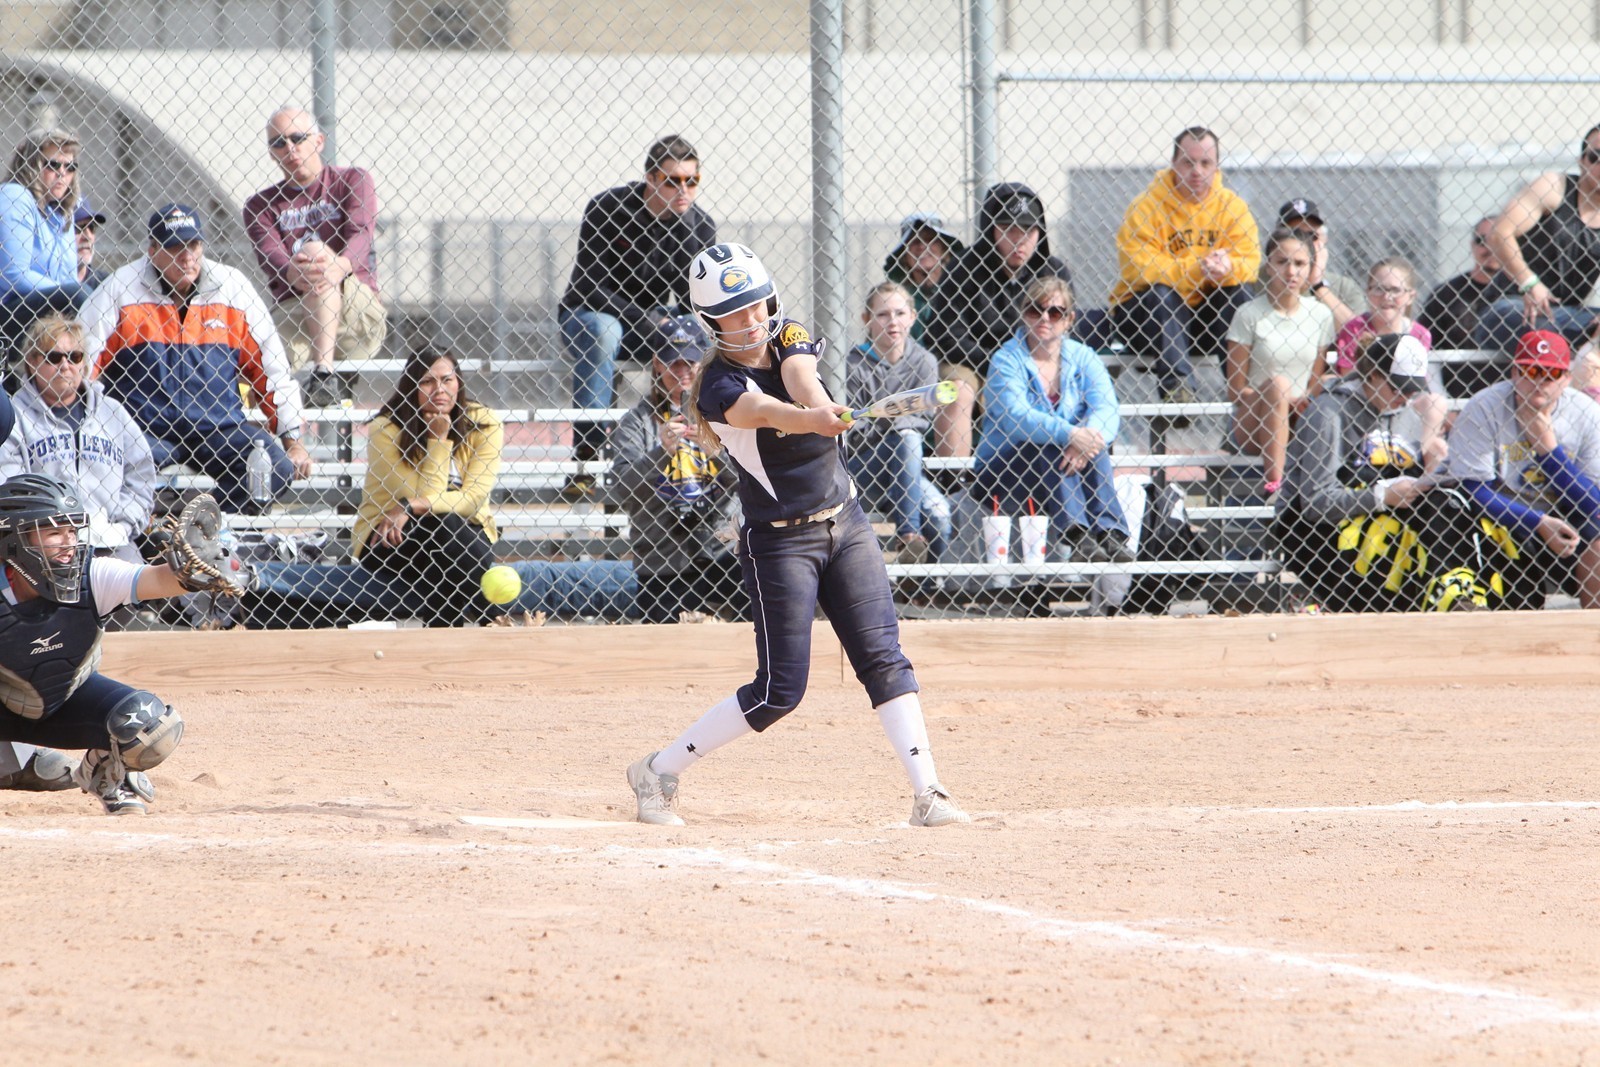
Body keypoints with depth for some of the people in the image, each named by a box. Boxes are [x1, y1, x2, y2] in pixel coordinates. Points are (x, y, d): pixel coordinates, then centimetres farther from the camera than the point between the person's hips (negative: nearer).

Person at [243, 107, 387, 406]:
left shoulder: (352, 181, 11)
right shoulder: (261, 205, 14)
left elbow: (361, 233, -9)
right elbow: (269, 254, -7)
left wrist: (342, 265, -34)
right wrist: (294, 275, -33)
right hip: (291, 311, 0)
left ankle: (323, 371, -43)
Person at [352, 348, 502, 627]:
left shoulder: (482, 423, -8)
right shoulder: (386, 429, -15)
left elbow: (475, 497, -16)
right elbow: (425, 496, -19)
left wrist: (411, 509, -27)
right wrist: (439, 440, -22)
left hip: (468, 532, 2)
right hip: (386, 540, -2)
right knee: (443, 521, -32)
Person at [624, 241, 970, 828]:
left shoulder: (792, 342, 3)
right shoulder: (719, 386, -14)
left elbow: (799, 376, -21)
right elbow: (761, 412, -36)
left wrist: (818, 402, -45)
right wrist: (813, 419, -58)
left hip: (845, 526, 5)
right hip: (778, 542, -5)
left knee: (884, 658, -6)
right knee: (779, 690, -6)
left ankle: (927, 794, -9)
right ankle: (658, 773, 8)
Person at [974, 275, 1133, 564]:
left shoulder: (1083, 358, 6)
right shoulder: (1007, 360, -6)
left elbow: (1106, 409, -11)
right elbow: (1015, 416, -23)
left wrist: (1088, 437, -34)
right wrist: (1070, 434, -37)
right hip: (1003, 472, -3)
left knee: (1094, 444, -26)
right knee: (1048, 447, -31)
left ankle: (1111, 535, -38)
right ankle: (1075, 537, -46)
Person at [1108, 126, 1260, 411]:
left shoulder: (1231, 205, 1)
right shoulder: (1148, 205, -11)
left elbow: (1250, 259, -8)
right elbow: (1137, 268, -22)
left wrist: (1227, 267, -33)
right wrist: (1196, 268, -30)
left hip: (1206, 316, 3)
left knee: (1240, 291, -21)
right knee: (1159, 293, -33)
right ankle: (1177, 388, -42)